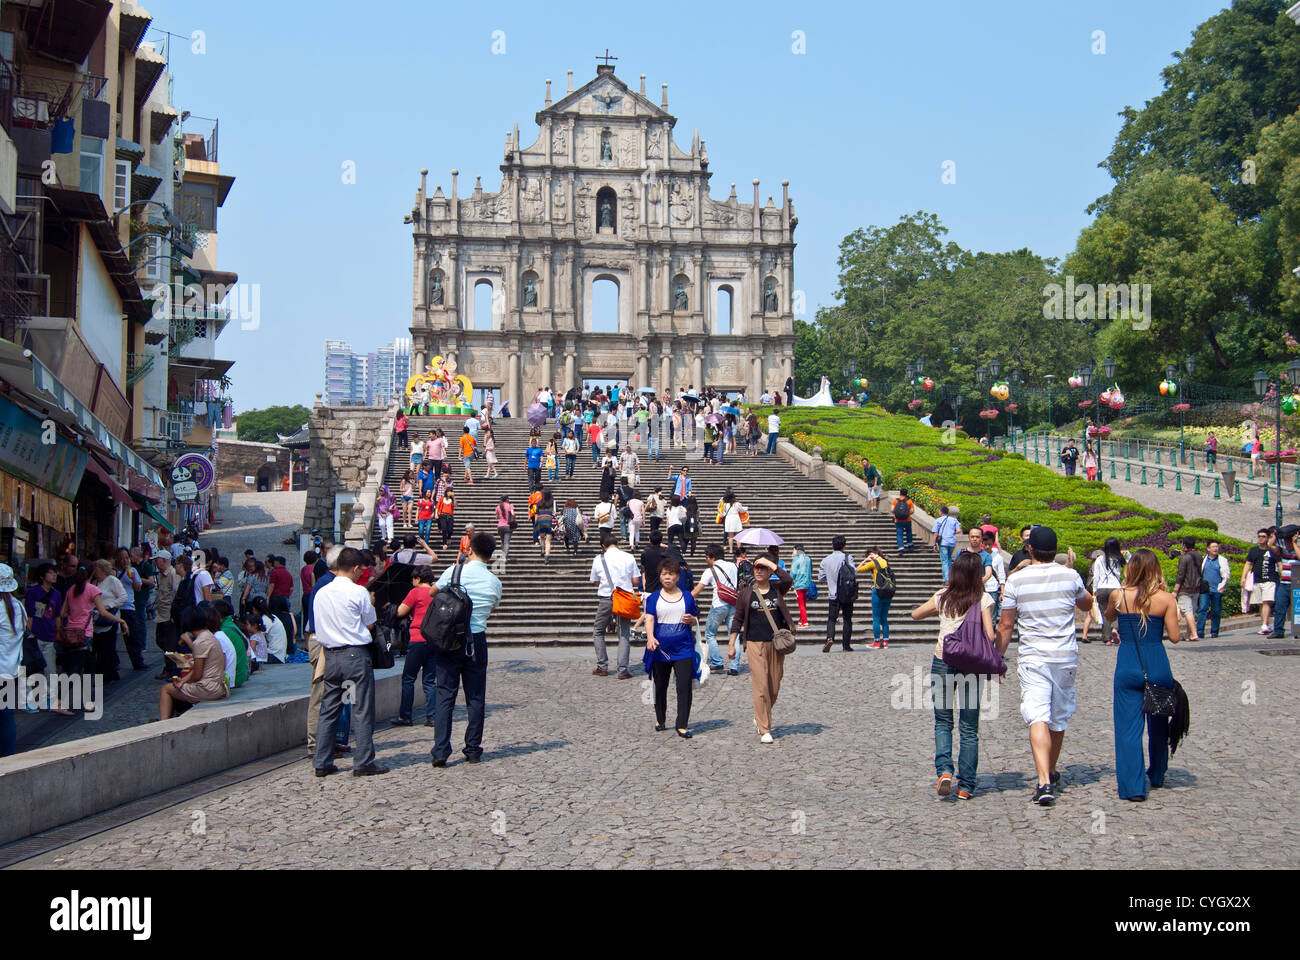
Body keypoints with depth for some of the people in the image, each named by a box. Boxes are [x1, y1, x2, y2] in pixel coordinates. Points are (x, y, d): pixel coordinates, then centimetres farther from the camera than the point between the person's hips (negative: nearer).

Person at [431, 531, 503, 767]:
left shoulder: (454, 571, -4)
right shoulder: (494, 582, 3)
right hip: (476, 640, 1)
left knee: (445, 694, 0)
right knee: (475, 697, 9)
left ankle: (441, 751, -7)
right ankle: (473, 750, 13)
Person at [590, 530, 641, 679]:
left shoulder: (599, 559, -2)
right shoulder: (629, 558, -2)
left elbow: (595, 582, 8)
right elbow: (636, 581, 1)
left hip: (605, 599, 0)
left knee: (598, 631, 16)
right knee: (624, 634, 5)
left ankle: (602, 667, 11)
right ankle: (623, 670, -3)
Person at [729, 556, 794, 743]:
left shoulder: (777, 588, 6)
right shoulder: (746, 592, 3)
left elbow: (788, 580, -17)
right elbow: (738, 619, 7)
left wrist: (771, 564, -16)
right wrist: (731, 644, 4)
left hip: (776, 644, 2)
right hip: (755, 645, -2)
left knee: (774, 687, 8)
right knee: (761, 687, -8)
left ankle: (760, 717, 32)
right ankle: (764, 730, -6)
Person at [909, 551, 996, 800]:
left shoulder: (943, 597, 5)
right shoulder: (983, 599, -2)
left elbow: (915, 614, 16)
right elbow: (989, 635, -8)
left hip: (942, 662, 1)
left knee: (942, 722, 13)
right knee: (969, 728, 6)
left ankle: (944, 770, -9)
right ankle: (966, 786, 6)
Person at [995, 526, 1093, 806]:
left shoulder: (1016, 580, -6)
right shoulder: (1070, 576, 0)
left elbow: (1005, 625, -2)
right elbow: (1087, 604, 21)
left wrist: (998, 657, 10)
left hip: (1032, 657, -3)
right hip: (1066, 657, 3)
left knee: (1038, 718, -11)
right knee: (1059, 718, 17)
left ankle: (1044, 782, -25)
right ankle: (1050, 773, 35)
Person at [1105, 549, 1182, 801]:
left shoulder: (1118, 596, -3)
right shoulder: (1166, 599, -5)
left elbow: (1109, 617, 17)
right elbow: (1174, 637, -4)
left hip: (1128, 667, -1)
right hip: (1157, 666, 1)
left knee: (1128, 727, 2)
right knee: (1158, 726, 20)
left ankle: (1133, 786, -6)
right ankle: (1157, 776, 35)